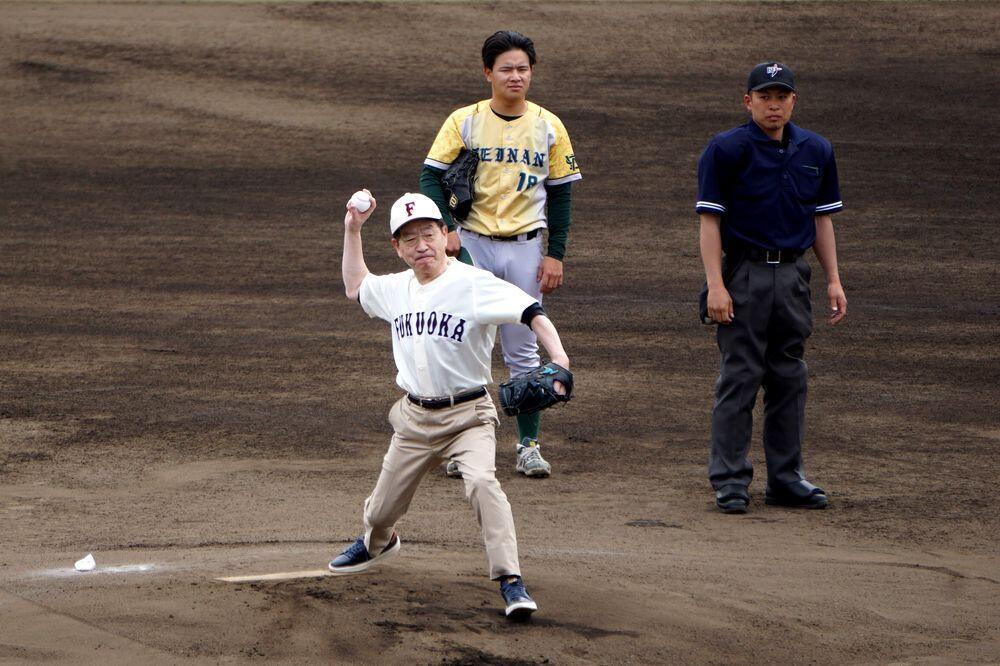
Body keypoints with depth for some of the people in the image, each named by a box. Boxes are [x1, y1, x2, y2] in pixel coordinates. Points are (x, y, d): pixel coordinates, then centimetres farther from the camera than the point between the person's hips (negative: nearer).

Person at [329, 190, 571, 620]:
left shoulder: (474, 284, -14)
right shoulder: (396, 290, 6)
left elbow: (531, 313, -23)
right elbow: (355, 287, 27)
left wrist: (557, 358, -38)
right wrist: (352, 230, 19)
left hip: (468, 415, -5)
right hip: (415, 417, 5)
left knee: (481, 481, -30)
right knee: (384, 506, 14)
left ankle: (511, 582, -28)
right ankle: (376, 543, 51)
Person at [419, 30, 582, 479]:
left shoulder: (548, 127, 5)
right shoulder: (464, 121, 0)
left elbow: (559, 194, 7)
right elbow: (431, 176, -3)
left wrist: (555, 254, 0)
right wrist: (445, 227, -18)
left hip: (525, 248, 1)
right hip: (473, 244, -1)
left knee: (524, 352, 3)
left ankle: (528, 445, 9)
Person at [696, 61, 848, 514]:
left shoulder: (815, 151, 11)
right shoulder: (726, 149, -4)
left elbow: (822, 218, 17)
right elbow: (710, 220, -7)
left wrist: (833, 280, 11)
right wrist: (715, 285, -15)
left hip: (793, 274, 5)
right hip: (744, 273, -5)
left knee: (790, 379, 8)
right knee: (739, 378, -5)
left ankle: (786, 478, 15)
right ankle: (730, 481, -1)